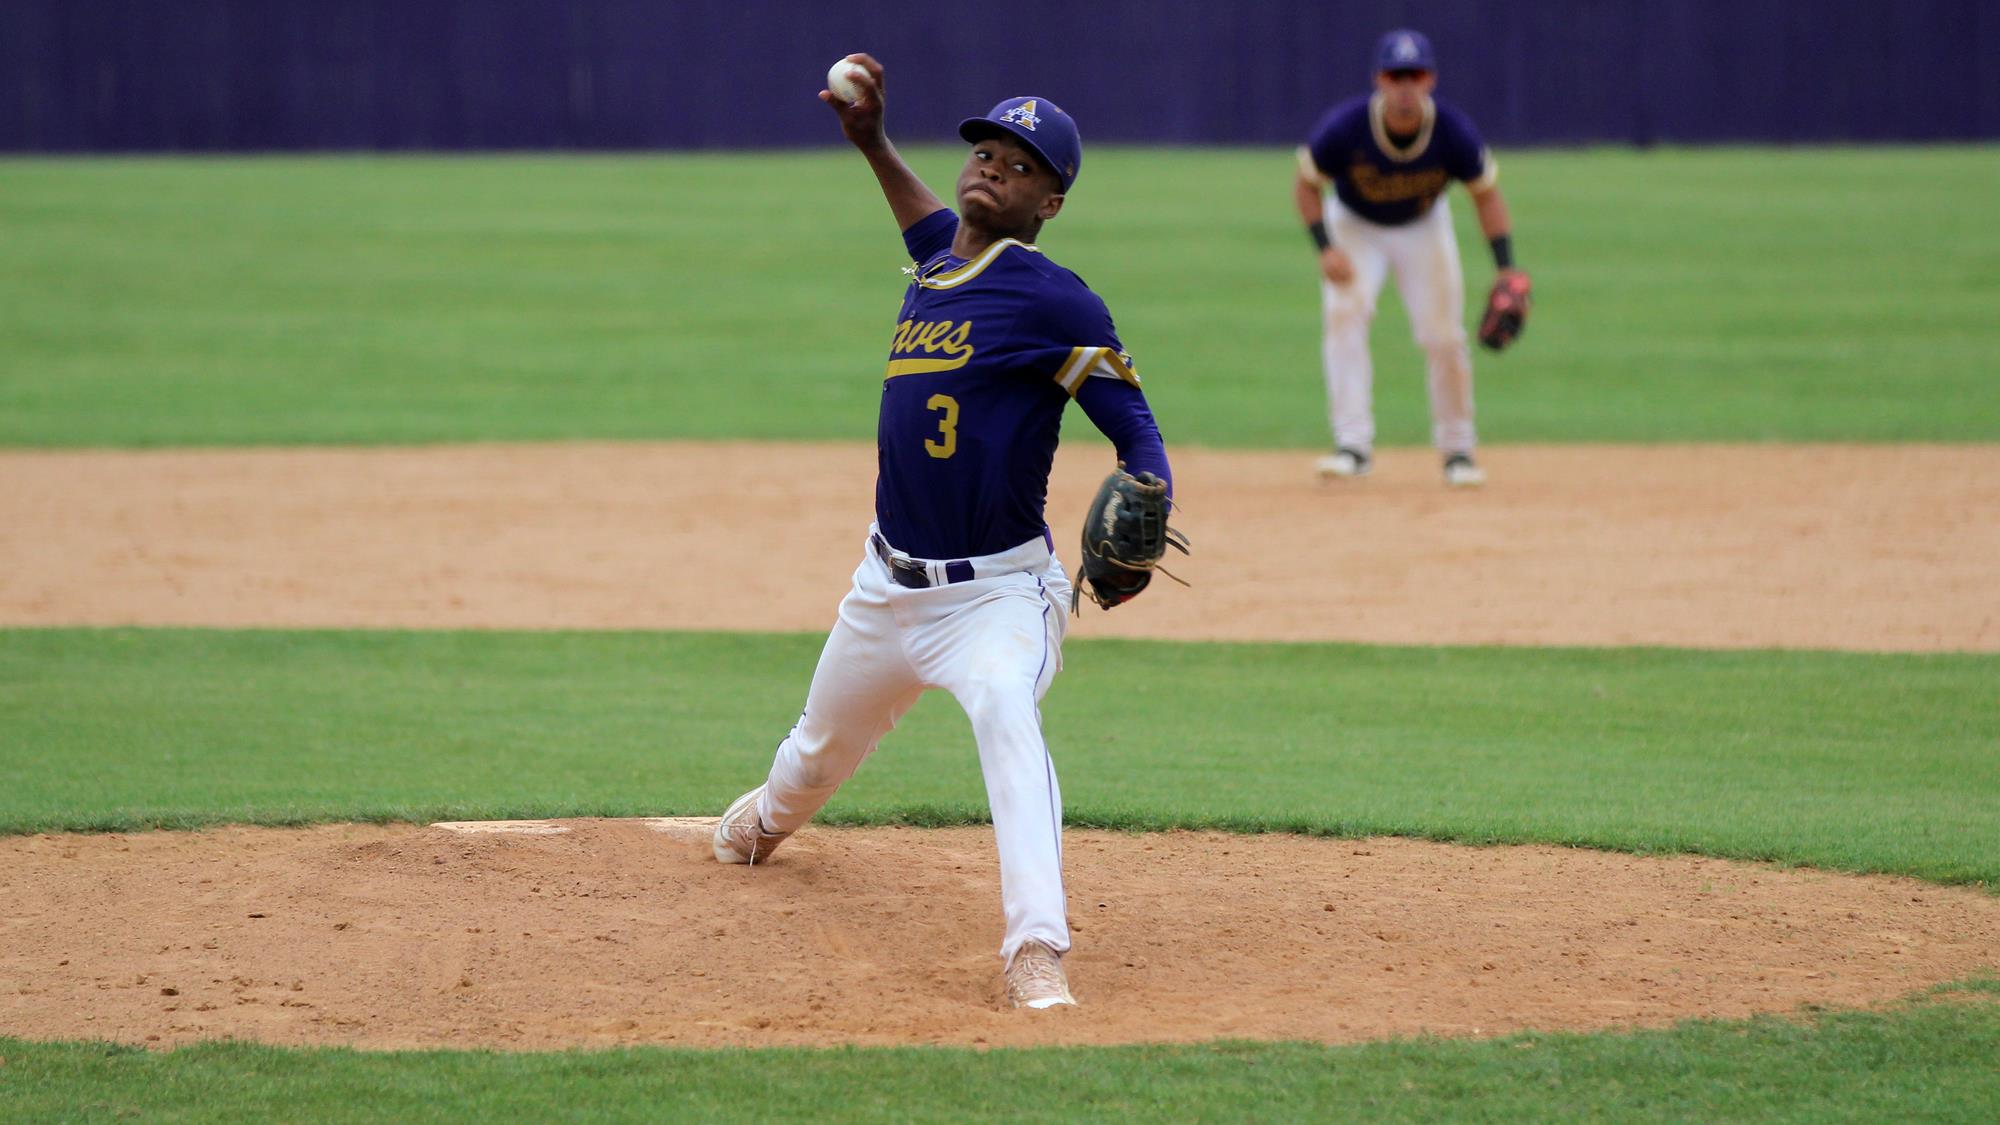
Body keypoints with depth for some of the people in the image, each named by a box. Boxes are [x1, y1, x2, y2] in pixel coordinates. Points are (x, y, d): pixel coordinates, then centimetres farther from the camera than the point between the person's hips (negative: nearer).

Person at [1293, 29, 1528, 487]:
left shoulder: (1453, 132, -27)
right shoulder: (1344, 127, -31)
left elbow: (1486, 195, -12)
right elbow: (1306, 185, -14)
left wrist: (1506, 269, -21)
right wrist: (1326, 249, -26)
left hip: (1423, 229, 1)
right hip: (1353, 226, -1)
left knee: (1443, 338, -5)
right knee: (1344, 312, -22)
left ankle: (1458, 448, 14)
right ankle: (1353, 444, -24)